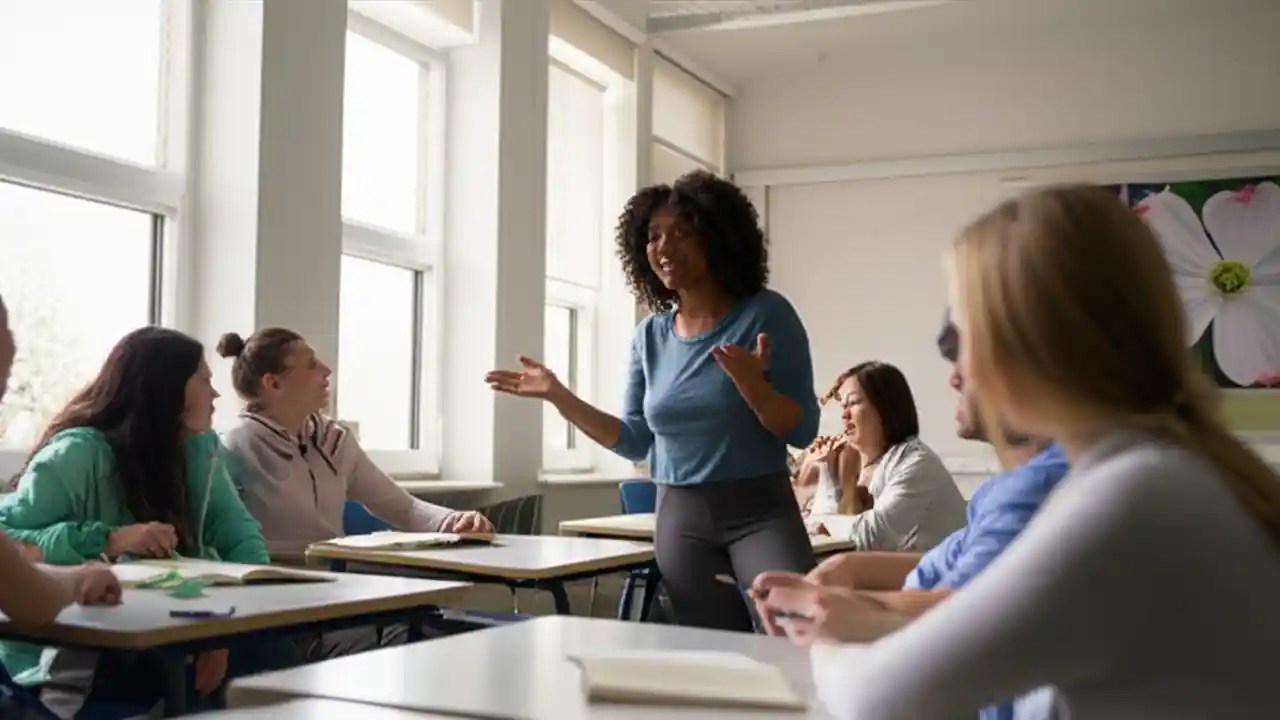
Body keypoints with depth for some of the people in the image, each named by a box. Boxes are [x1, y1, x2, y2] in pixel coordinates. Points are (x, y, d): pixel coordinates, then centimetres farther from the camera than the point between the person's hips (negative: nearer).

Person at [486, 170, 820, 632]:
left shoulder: (766, 315, -6)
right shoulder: (650, 336, 7)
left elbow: (803, 431, -7)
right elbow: (636, 442, 14)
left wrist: (754, 388, -27)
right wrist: (558, 396, 6)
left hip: (760, 509, -4)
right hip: (681, 517, 4)